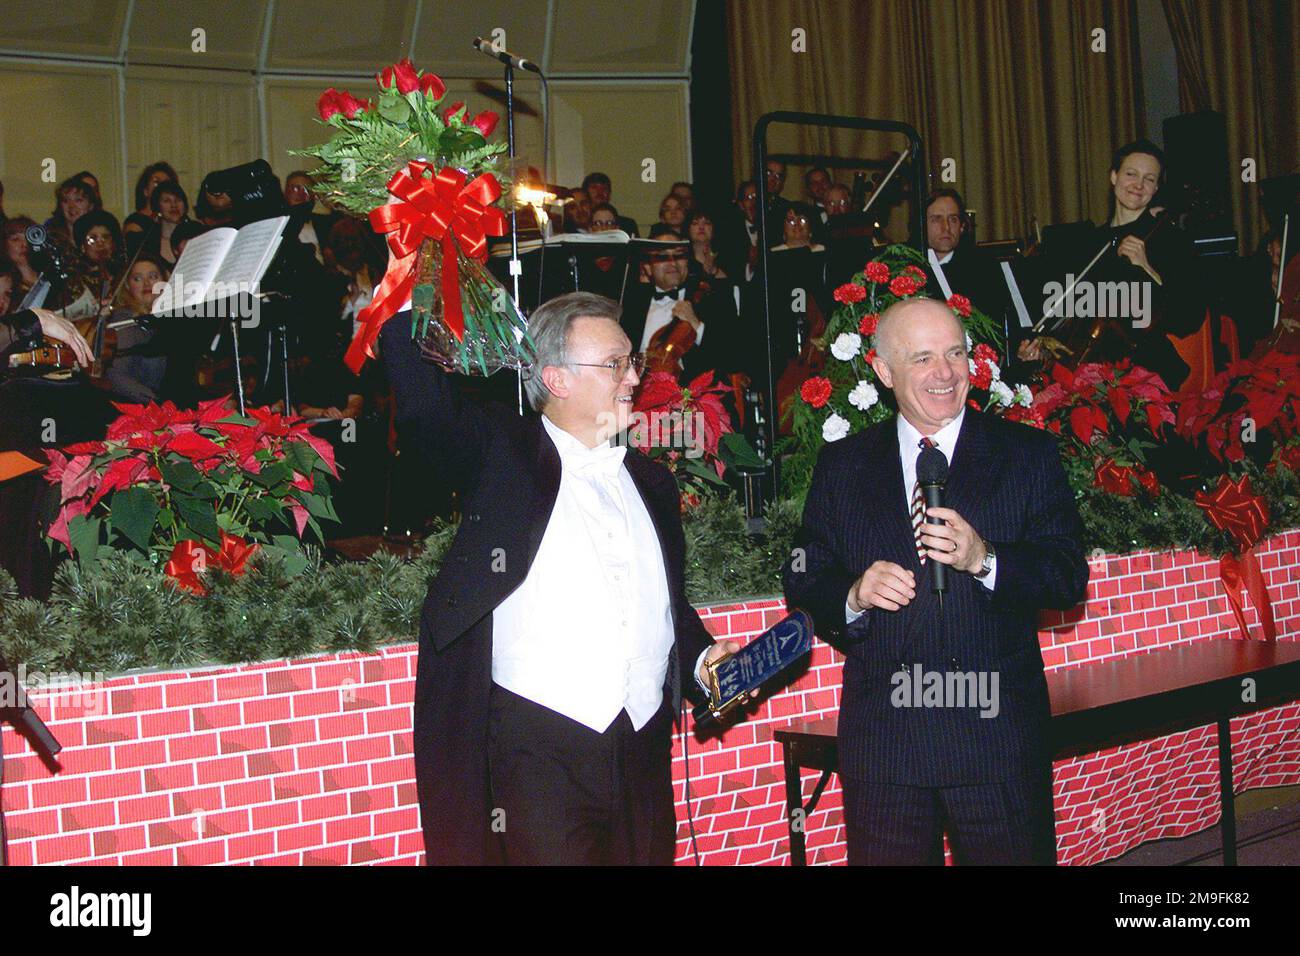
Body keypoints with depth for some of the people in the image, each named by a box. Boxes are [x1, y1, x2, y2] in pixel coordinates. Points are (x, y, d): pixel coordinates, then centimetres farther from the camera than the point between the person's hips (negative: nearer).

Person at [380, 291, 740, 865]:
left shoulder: (650, 482, 17)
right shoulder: (501, 454, 2)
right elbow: (421, 397, -13)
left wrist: (703, 658, 7)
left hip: (643, 750, 5)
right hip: (536, 748, -5)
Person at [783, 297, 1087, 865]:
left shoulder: (1028, 454, 3)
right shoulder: (842, 466, 8)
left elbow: (1070, 575, -3)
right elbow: (804, 580, 7)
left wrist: (985, 559, -20)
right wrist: (853, 596, -14)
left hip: (998, 736, -1)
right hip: (880, 738, 1)